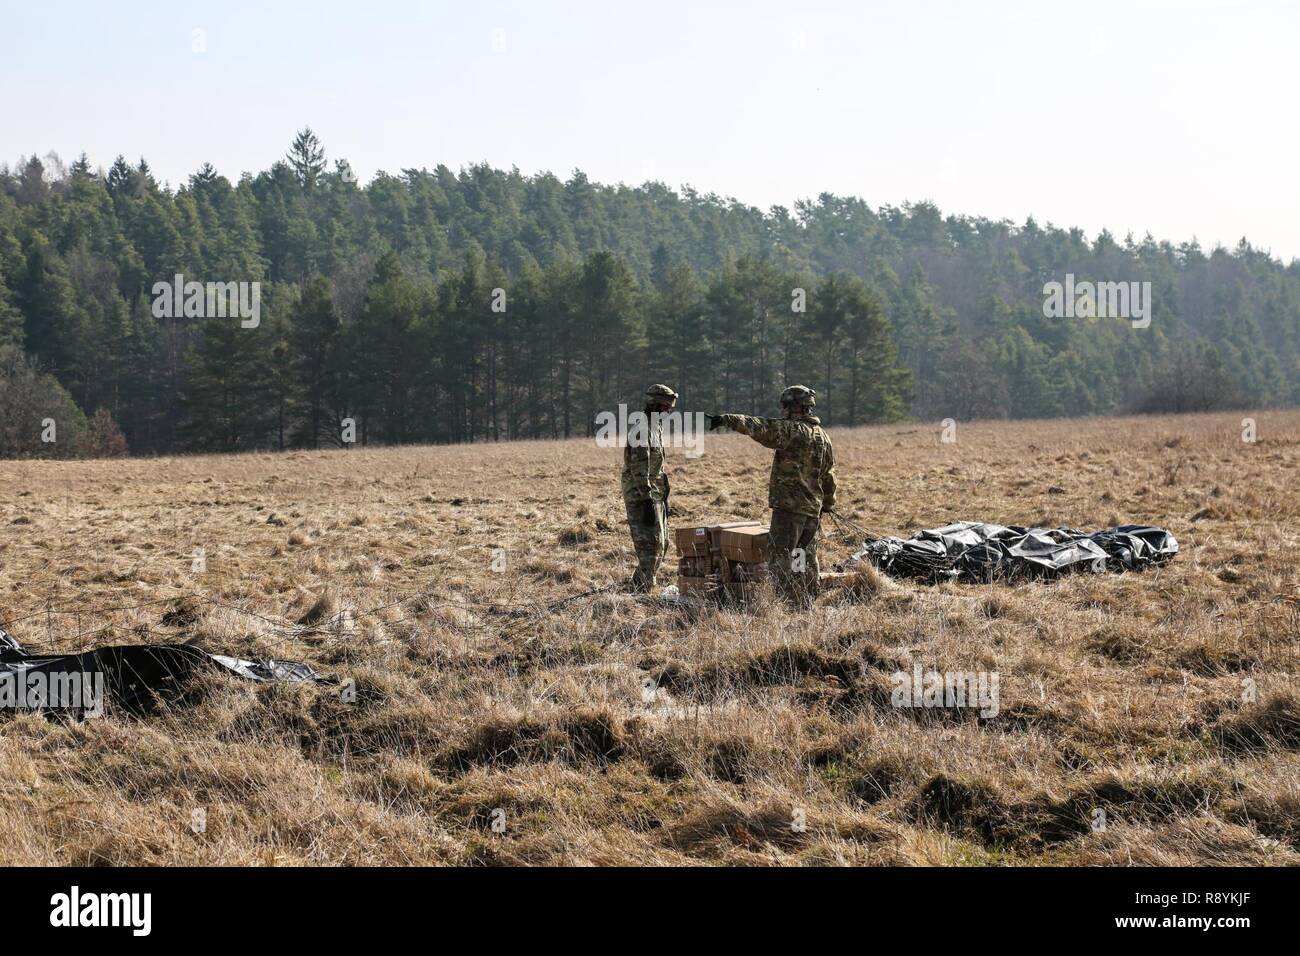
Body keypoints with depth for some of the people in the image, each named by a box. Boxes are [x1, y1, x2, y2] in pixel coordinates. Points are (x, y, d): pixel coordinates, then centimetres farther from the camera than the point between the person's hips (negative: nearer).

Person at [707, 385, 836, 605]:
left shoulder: (793, 430, -14)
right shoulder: (823, 437, 13)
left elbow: (759, 428, -24)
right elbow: (829, 476, 19)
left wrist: (726, 420, -27)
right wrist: (826, 505, 26)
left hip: (789, 506, -9)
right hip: (813, 509, 9)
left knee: (780, 557, -6)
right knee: (807, 560, 14)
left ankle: (790, 602, -11)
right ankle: (807, 603, 17)